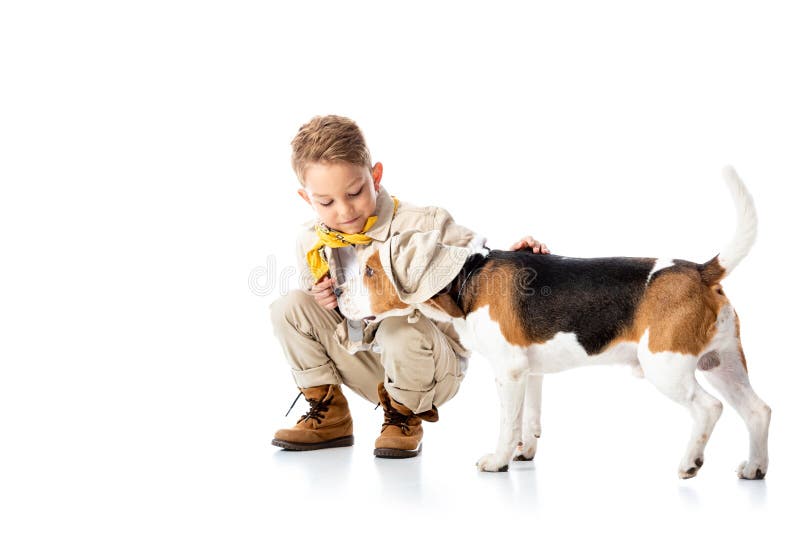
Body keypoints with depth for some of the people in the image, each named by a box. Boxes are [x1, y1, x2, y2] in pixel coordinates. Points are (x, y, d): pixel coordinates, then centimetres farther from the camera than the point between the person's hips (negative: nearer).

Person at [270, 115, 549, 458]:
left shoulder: (421, 226, -19)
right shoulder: (311, 242, -3)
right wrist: (321, 300, -10)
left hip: (431, 367, -5)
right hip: (366, 364, 5)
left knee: (399, 329, -39)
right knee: (289, 306, -10)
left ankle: (405, 419, -6)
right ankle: (329, 415, 3)